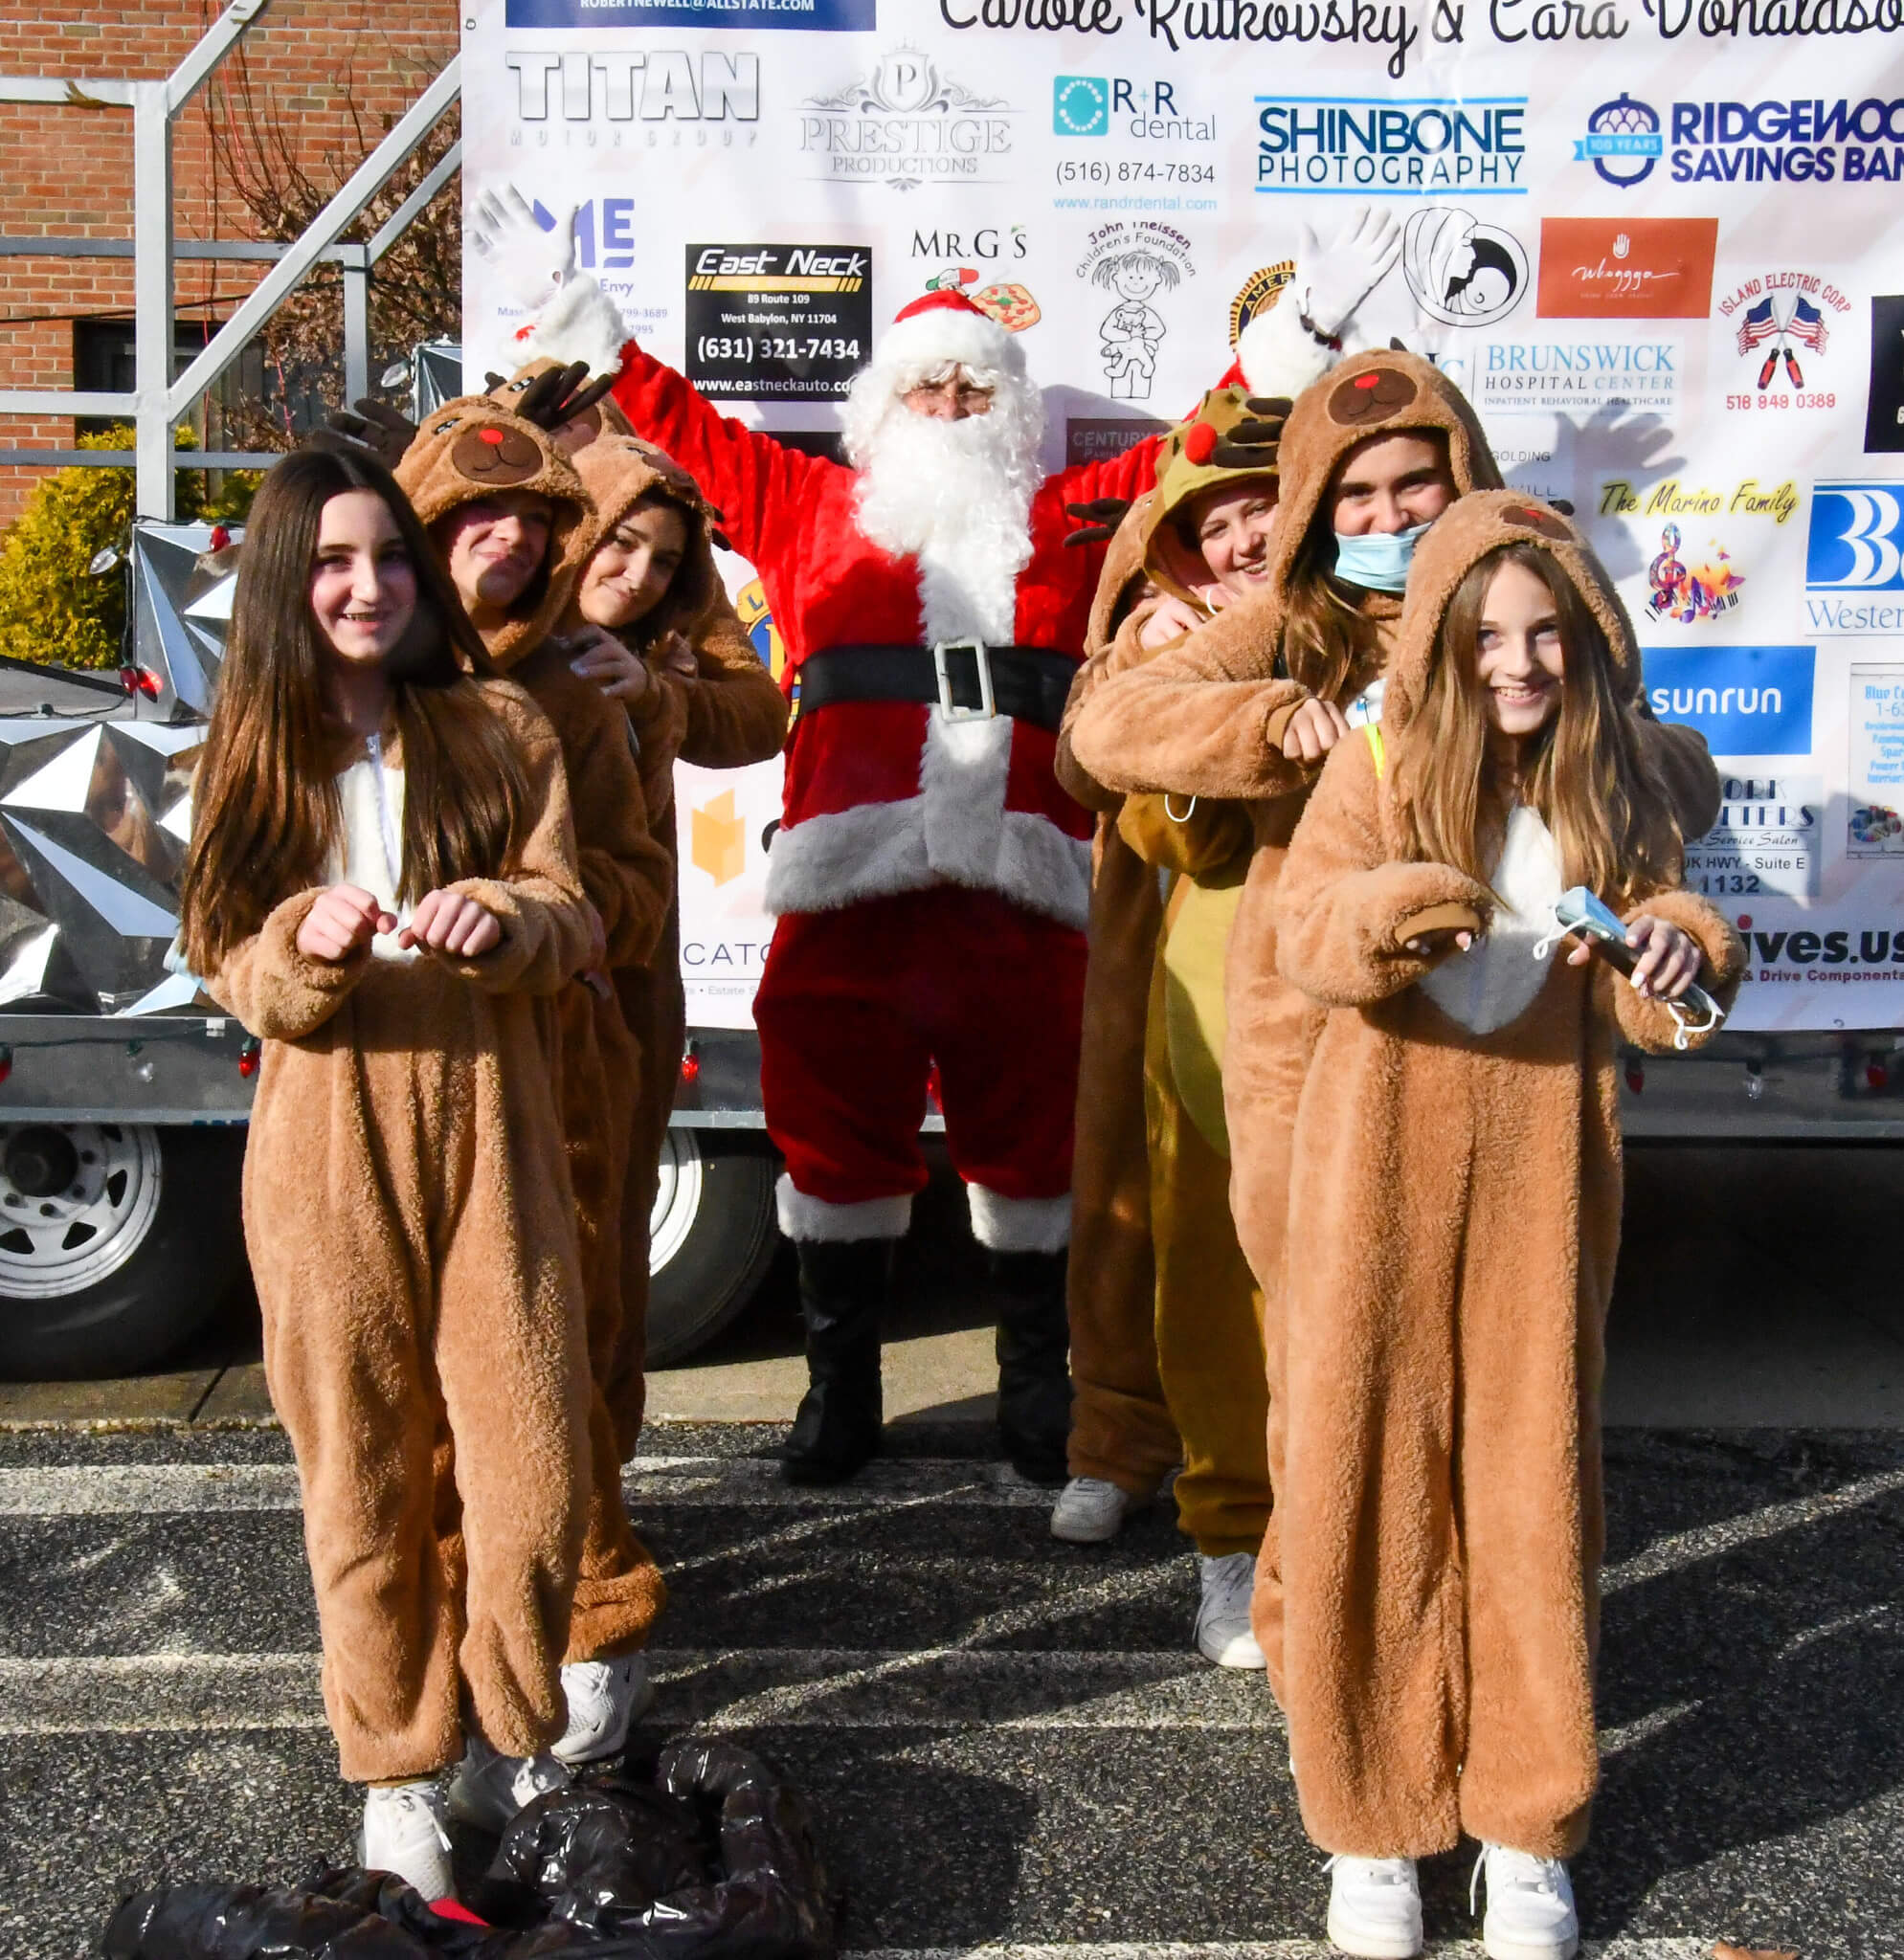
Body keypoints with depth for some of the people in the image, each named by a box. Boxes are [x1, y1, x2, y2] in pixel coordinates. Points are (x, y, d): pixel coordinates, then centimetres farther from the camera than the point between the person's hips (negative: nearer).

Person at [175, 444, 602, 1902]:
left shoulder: (502, 730, 5)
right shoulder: (252, 756, 6)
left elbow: (573, 922, 1)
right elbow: (238, 981, 3)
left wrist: (502, 916, -21)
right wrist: (309, 945, -20)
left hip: (492, 1142, 0)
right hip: (328, 1164, 0)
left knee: (536, 1469, 0)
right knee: (365, 1480, 6)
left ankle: (508, 1733, 26)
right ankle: (399, 1767, 26)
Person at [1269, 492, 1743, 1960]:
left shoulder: (1615, 783, 4)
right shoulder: (1380, 762, -3)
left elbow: (1653, 991, 0)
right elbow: (1305, 939, -12)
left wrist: (1678, 966, -22)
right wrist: (1392, 913, -32)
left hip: (1545, 1168, 2)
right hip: (1384, 1163, -1)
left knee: (1535, 1485, 8)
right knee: (1372, 1482, 4)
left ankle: (1526, 1826, 25)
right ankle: (1374, 1819, 21)